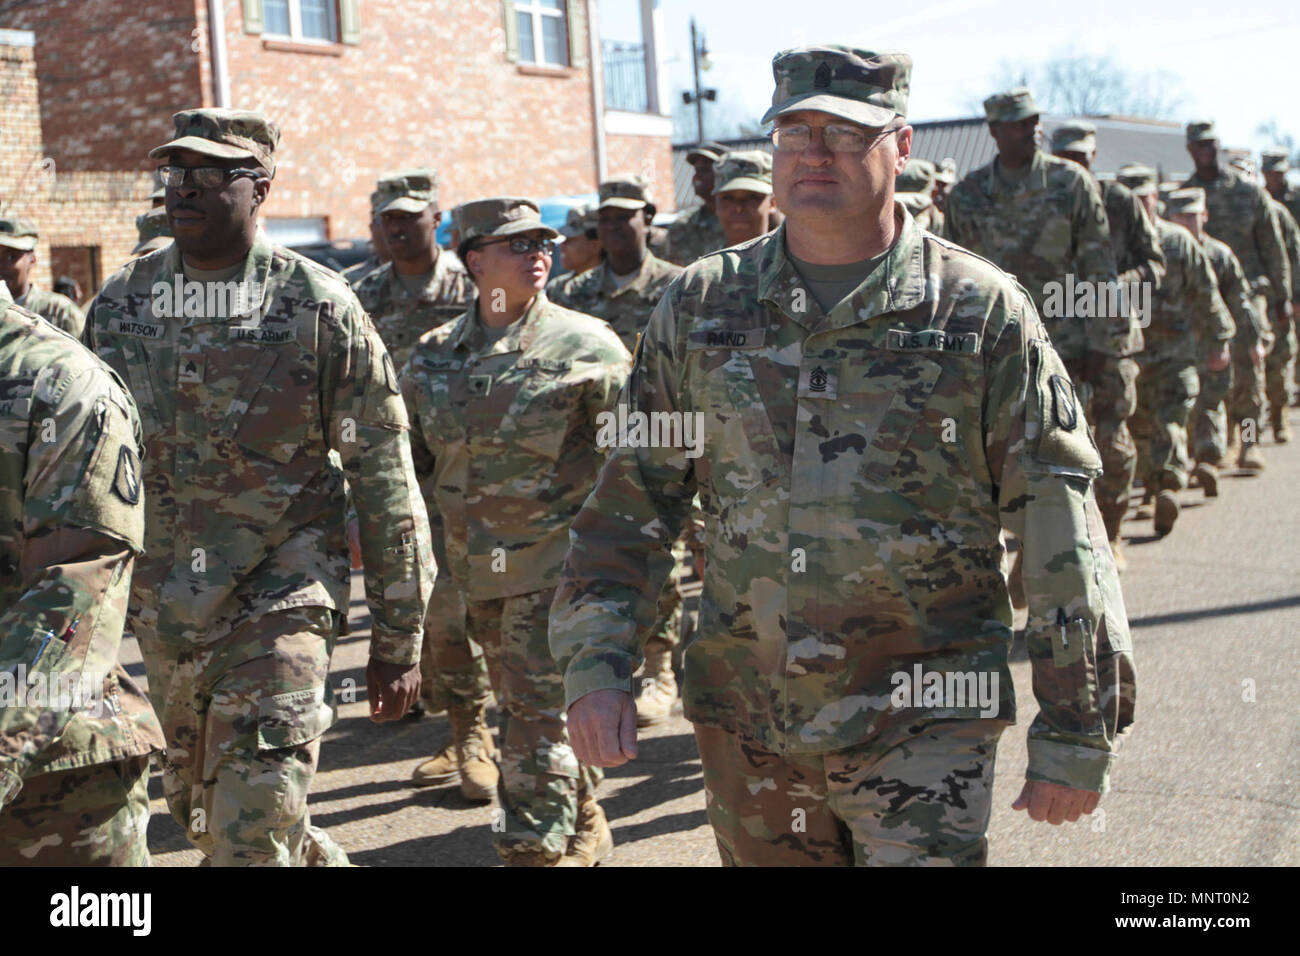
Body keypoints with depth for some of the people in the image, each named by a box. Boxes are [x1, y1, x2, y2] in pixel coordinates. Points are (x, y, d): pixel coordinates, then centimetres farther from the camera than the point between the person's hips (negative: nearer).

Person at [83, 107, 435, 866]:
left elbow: (386, 481, -6)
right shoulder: (119, 304, 4)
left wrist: (397, 639, -5)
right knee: (202, 815, 17)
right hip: (160, 612, 5)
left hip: (279, 603, -5)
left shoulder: (319, 306, -8)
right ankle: (321, 857, 43)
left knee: (254, 829, -12)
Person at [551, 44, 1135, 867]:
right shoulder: (703, 305, 4)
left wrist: (1076, 737, -5)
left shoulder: (980, 311, -5)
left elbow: (1062, 535, -4)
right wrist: (596, 665, -3)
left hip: (923, 727, -3)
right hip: (746, 725, 3)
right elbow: (632, 497, 8)